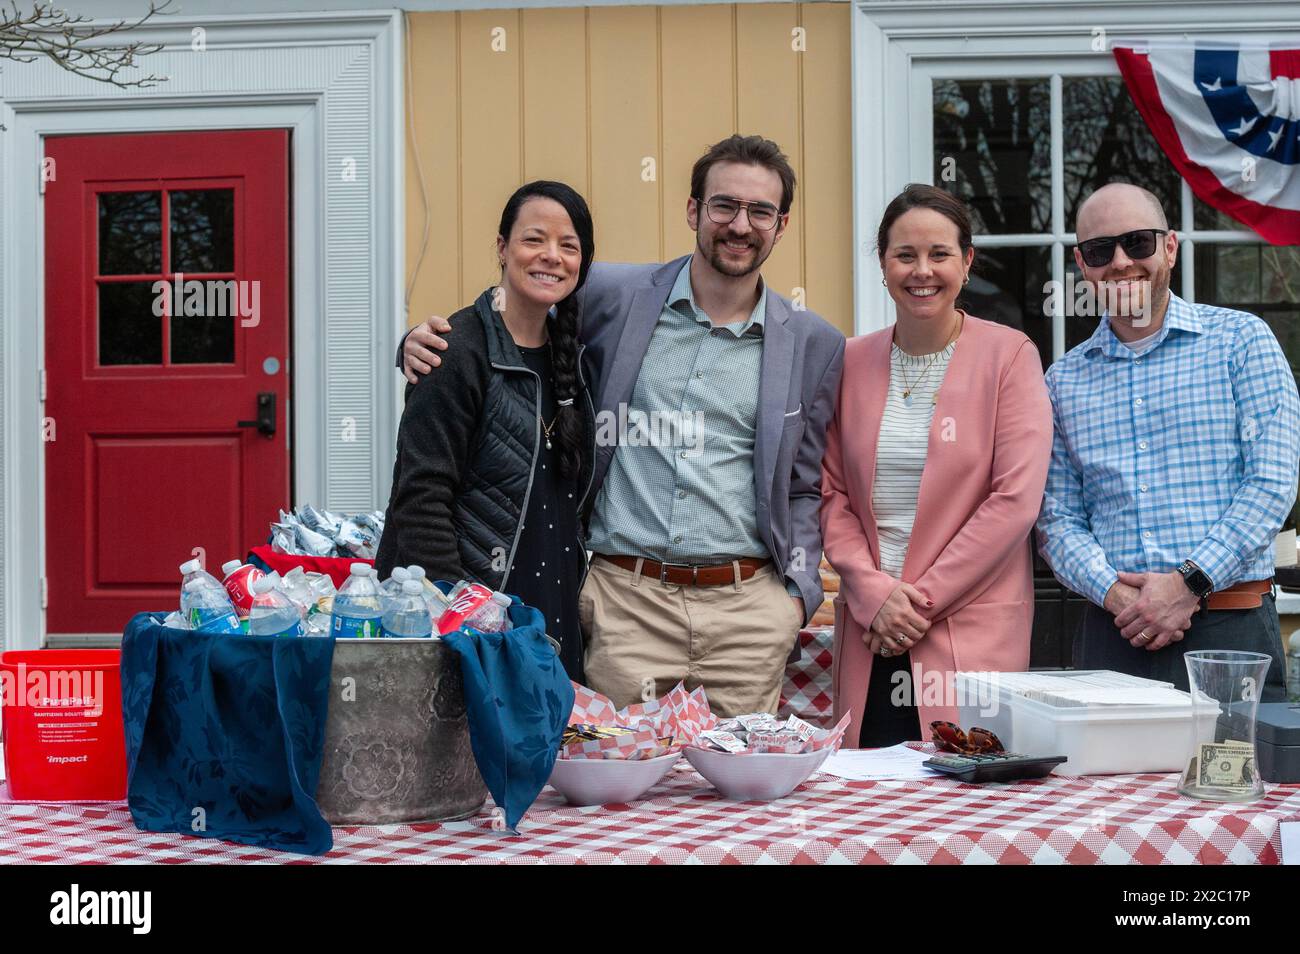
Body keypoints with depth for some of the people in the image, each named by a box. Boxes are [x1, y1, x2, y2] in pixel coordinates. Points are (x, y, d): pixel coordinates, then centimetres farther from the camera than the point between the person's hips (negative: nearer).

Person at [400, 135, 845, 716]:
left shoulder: (815, 345, 8)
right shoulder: (614, 296, 3)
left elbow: (804, 487, 15)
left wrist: (798, 589, 3)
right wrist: (422, 342, -4)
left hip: (747, 606, 1)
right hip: (627, 601, -1)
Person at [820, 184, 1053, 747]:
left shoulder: (1009, 355, -1)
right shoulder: (851, 362, 10)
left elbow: (1015, 500, -8)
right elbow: (831, 495, 9)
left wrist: (921, 596, -9)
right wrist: (875, 594, -7)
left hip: (974, 632, -3)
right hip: (868, 629, 3)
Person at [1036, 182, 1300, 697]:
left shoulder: (1241, 339, 3)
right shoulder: (1065, 379, 11)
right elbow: (1057, 518, 8)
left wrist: (1189, 582, -14)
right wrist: (1112, 591, -11)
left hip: (1230, 631, -2)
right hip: (1112, 635, 2)